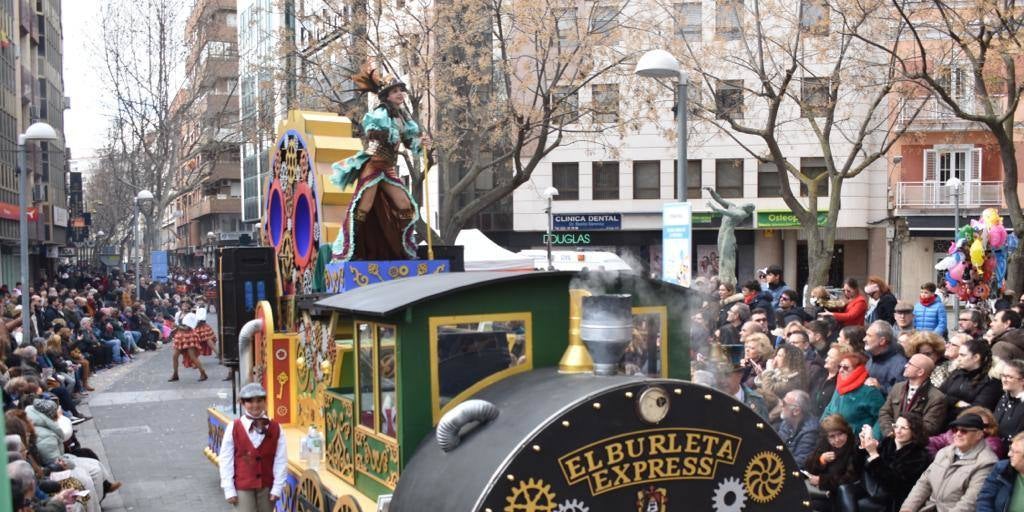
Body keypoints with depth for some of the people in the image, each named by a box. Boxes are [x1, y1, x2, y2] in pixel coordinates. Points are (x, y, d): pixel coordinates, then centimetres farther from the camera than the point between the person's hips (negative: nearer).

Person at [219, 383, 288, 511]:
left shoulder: (275, 428, -3)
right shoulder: (234, 428, -8)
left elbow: (281, 460, -2)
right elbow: (225, 460, -4)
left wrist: (277, 487, -4)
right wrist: (229, 489, -5)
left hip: (267, 486, 2)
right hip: (243, 486, -2)